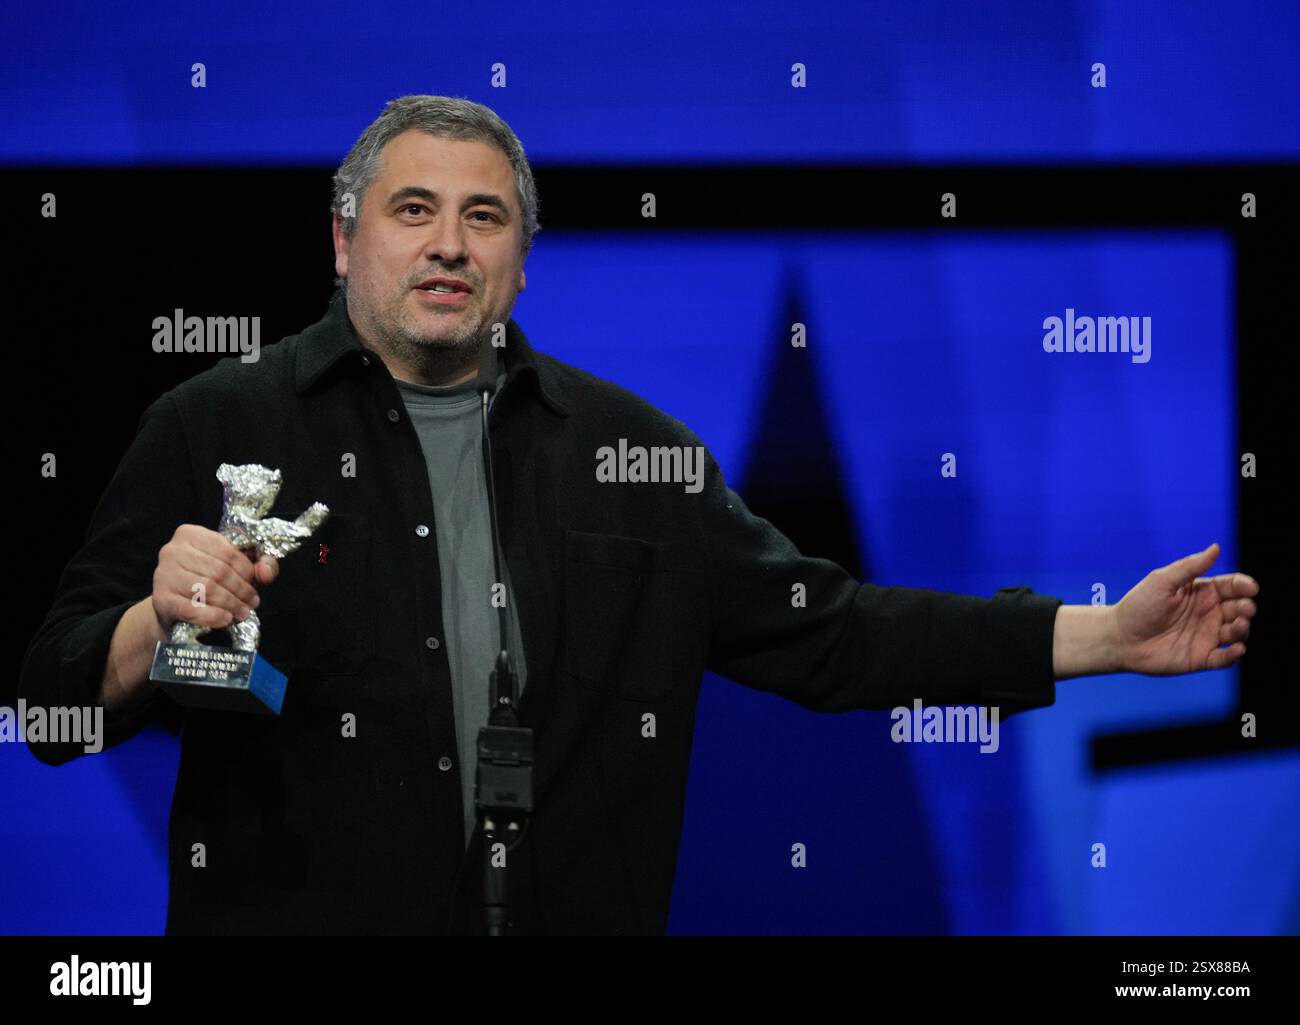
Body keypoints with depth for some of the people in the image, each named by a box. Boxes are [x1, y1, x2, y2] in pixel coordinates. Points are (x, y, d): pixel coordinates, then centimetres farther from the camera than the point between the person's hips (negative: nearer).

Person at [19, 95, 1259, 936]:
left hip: (573, 913, 3)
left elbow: (821, 633, 10)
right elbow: (56, 707, -3)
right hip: (285, 919, -3)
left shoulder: (622, 444, 11)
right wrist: (159, 625, -25)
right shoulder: (214, 428, 0)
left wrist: (1102, 636, 4)